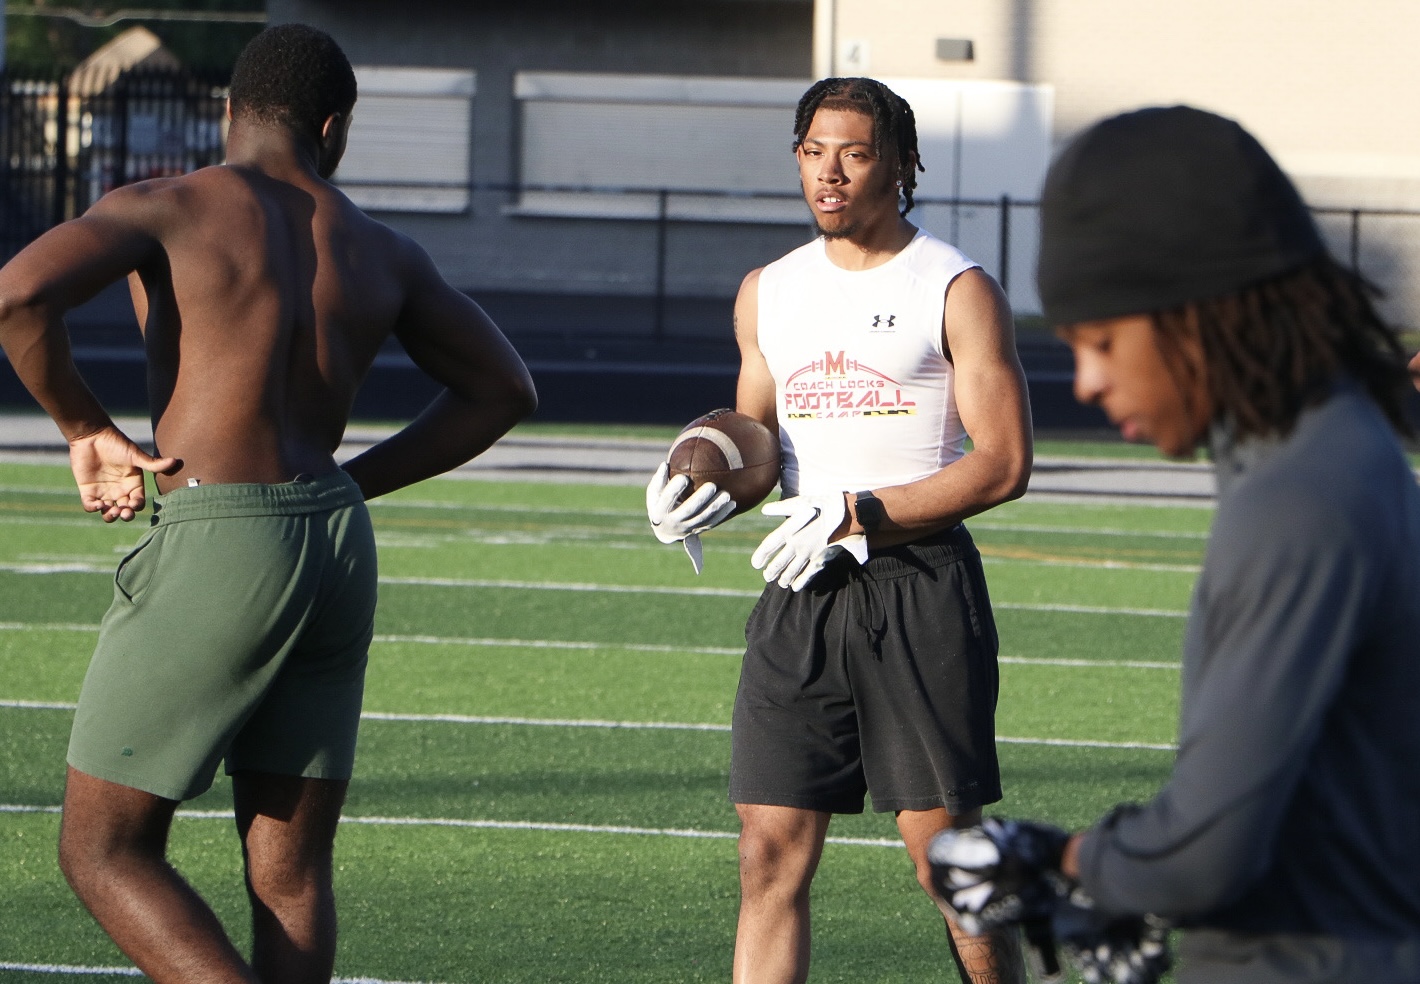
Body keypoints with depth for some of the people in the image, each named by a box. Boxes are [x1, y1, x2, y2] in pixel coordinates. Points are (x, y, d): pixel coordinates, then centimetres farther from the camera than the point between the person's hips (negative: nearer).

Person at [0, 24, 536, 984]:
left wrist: (84, 427, -4)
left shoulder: (166, 208, -3)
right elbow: (505, 390, 21)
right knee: (290, 871, 10)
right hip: (337, 545, 5)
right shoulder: (382, 253, 12)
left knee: (104, 852, 2)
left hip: (211, 546, -5)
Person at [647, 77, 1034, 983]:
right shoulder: (768, 293, 15)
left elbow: (1003, 464, -6)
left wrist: (855, 515, -13)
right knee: (771, 851, -2)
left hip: (920, 585, -5)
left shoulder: (957, 291, -1)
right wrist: (706, 488, 3)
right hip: (801, 594, 5)